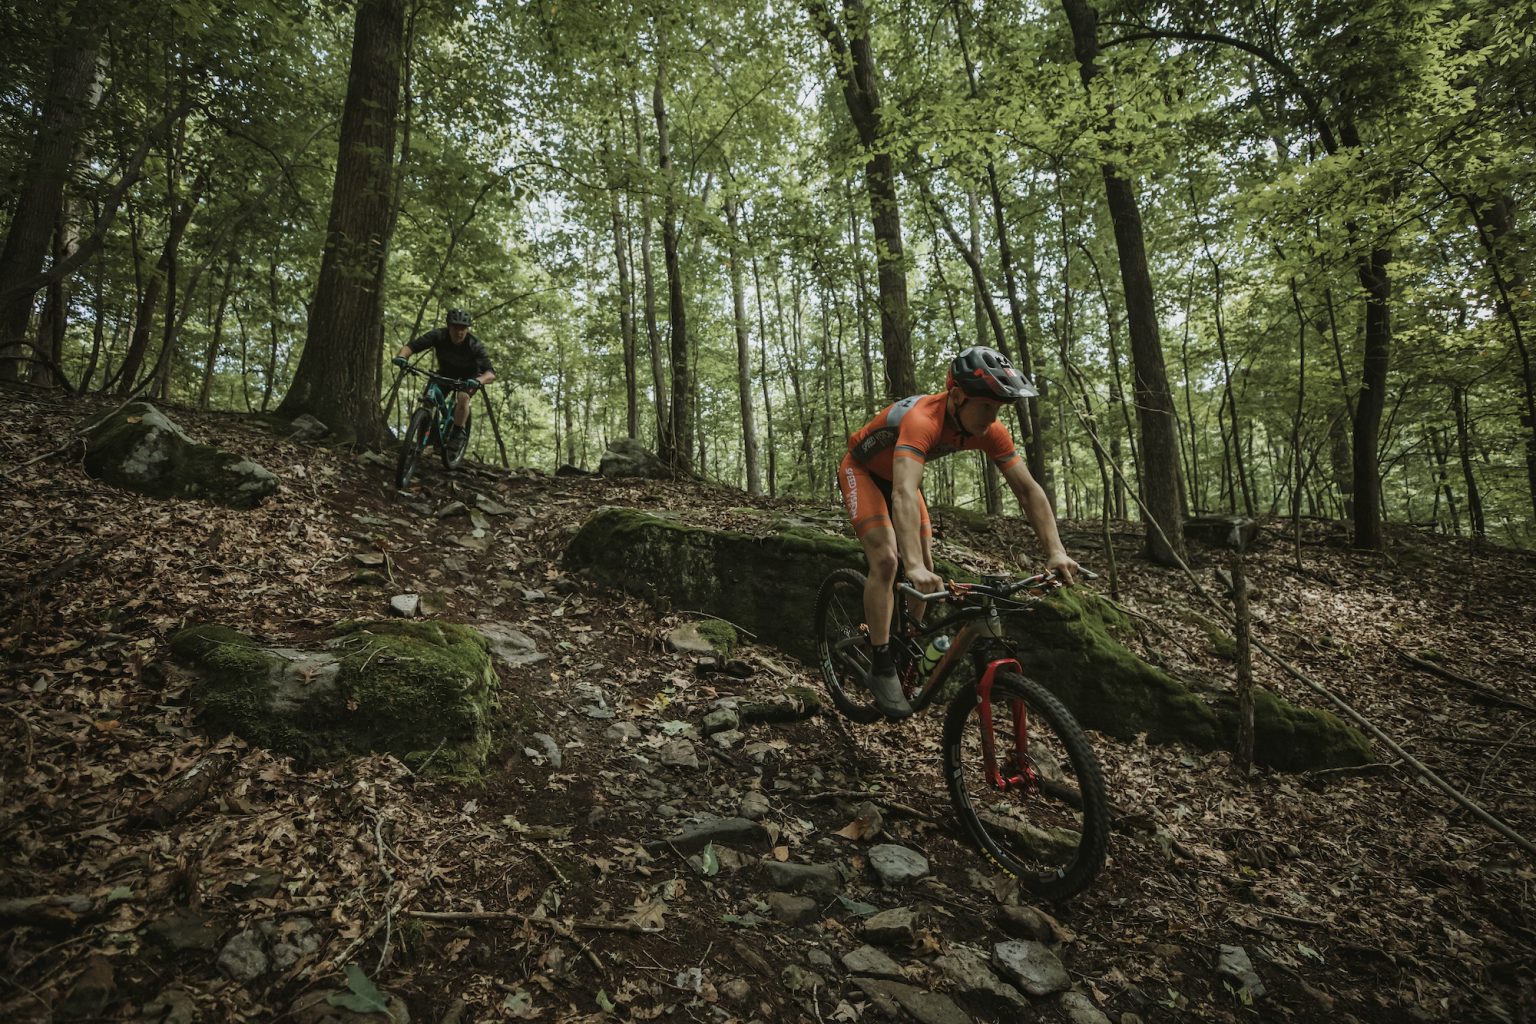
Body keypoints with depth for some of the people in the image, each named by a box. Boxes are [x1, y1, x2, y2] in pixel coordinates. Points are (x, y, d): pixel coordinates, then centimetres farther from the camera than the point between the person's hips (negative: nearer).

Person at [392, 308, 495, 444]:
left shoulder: (474, 345, -33)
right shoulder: (438, 336, -26)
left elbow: (491, 373, -42)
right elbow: (411, 346, -29)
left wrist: (478, 381, -62)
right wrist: (401, 356, -51)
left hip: (469, 376, -3)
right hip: (446, 372, 3)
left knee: (462, 397, -31)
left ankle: (458, 434, -16)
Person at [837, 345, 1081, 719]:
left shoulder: (989, 431, -21)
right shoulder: (922, 420, -41)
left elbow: (1027, 488, -19)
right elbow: (905, 495, -53)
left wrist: (1056, 552, -30)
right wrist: (914, 567, -63)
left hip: (895, 476, 7)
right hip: (862, 472, -6)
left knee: (926, 566, 0)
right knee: (886, 559, -21)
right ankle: (882, 668, -11)